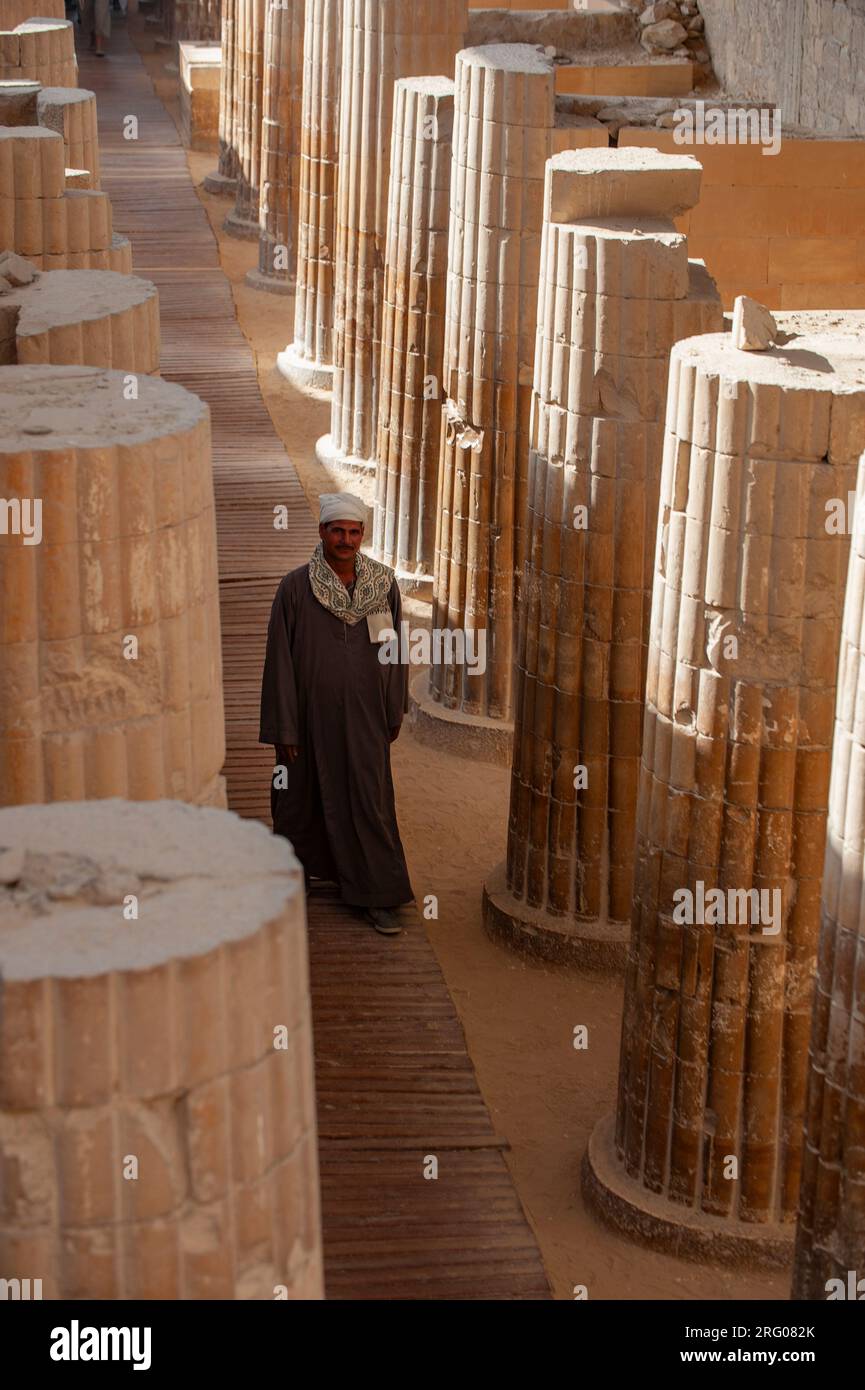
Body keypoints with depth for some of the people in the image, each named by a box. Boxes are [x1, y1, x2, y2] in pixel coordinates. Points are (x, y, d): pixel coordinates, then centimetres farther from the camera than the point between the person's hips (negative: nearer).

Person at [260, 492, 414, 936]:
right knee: (304, 797, 14)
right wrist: (284, 729, -8)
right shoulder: (295, 588, -12)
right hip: (312, 714, -1)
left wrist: (395, 712, 9)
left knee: (370, 803, 3)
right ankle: (298, 866, 39)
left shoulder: (383, 583, -4)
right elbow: (280, 660, -9)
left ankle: (379, 897, 10)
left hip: (364, 717, 2)